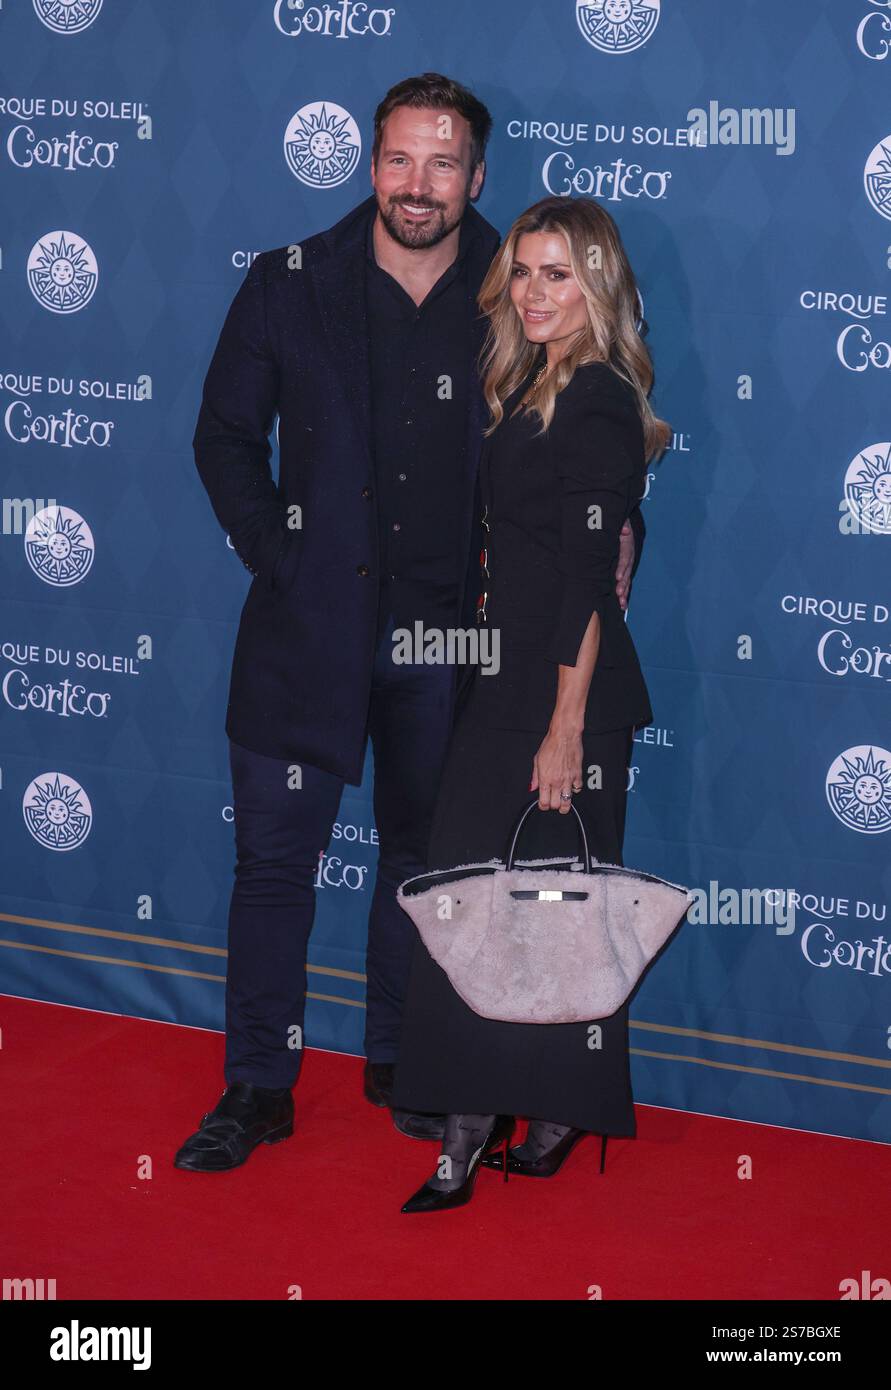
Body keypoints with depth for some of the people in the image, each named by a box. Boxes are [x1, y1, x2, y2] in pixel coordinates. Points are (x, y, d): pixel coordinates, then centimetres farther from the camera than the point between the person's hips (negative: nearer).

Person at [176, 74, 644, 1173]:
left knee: (419, 855, 13)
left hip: (443, 629, 1)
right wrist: (276, 556, -4)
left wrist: (612, 532, -7)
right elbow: (226, 436, 5)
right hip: (308, 623, -1)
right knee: (273, 854, 2)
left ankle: (399, 1062, 31)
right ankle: (257, 1088, 15)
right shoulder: (289, 286, -1)